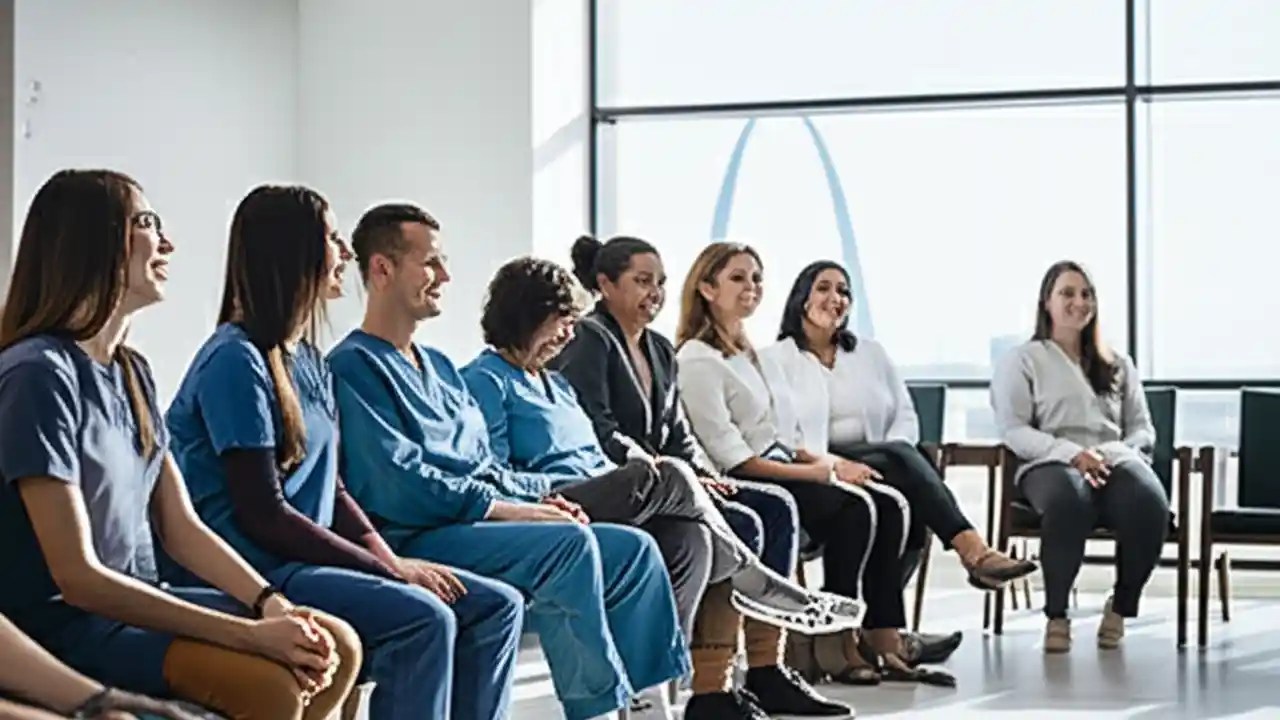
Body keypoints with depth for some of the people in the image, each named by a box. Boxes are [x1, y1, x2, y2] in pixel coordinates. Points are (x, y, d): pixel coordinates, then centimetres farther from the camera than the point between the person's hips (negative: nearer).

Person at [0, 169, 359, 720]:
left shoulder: (133, 371, 11)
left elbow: (180, 527, 9)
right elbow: (78, 577, -22)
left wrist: (272, 606, -8)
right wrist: (250, 633, -23)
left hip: (136, 604, 9)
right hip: (60, 623, -9)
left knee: (337, 647, -3)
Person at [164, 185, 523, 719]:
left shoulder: (309, 360, 15)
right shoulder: (236, 360, -12)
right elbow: (263, 515, -17)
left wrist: (390, 558, -2)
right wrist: (386, 568, -14)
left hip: (311, 557, 9)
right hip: (255, 572, -9)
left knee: (497, 606, -1)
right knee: (423, 618, -28)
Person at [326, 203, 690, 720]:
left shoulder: (439, 367, 23)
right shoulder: (355, 366, -7)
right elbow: (397, 486, -17)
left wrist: (542, 495, 6)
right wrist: (506, 508, -15)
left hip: (475, 522, 9)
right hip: (414, 539, -9)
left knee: (634, 549, -2)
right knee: (570, 543, -29)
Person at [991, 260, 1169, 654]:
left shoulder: (1117, 365, 27)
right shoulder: (1022, 360, 13)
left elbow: (1142, 428, 21)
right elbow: (1013, 430, 1)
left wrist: (1120, 454, -4)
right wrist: (1072, 453, -14)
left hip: (1115, 461, 3)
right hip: (1049, 463, -3)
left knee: (1151, 502, -34)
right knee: (1068, 499, -42)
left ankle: (1121, 606, -12)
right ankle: (1056, 615, -25)